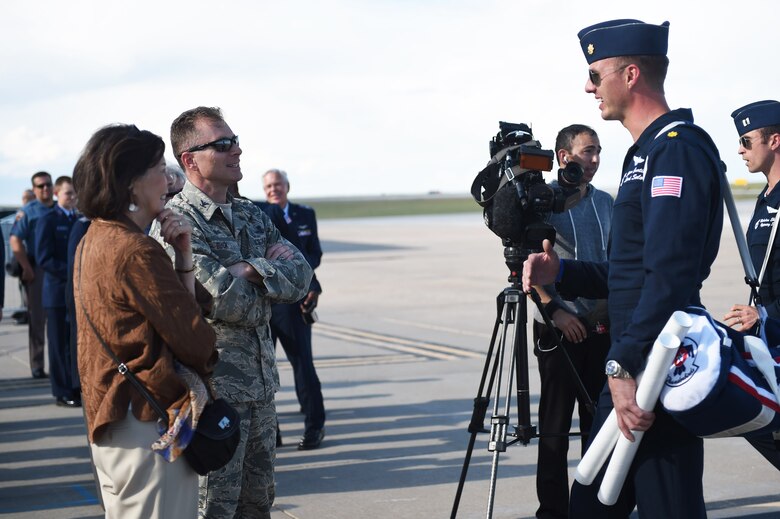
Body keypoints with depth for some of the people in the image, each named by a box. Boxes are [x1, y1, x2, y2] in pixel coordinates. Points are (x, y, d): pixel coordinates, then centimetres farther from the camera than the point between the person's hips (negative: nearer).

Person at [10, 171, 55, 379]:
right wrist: (27, 268, -14)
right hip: (38, 270, -4)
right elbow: (15, 240, -10)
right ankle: (37, 367, 6)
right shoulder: (28, 211, -2)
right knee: (37, 319, 2)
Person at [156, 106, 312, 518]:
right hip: (213, 387, -7)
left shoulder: (251, 215, 11)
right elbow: (225, 302, -22)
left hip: (261, 381, 8)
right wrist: (272, 275, -4)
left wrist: (252, 270, -15)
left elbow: (300, 275, 1)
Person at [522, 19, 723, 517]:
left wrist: (624, 364, -26)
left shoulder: (680, 149, -14)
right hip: (631, 367, 10)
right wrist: (562, 271, 11)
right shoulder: (648, 151, 19)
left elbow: (671, 275, -24)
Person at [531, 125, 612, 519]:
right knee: (555, 426, -1)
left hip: (601, 327, 5)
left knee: (598, 421, 10)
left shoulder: (605, 202, 12)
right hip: (558, 328, -5)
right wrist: (554, 310, -15)